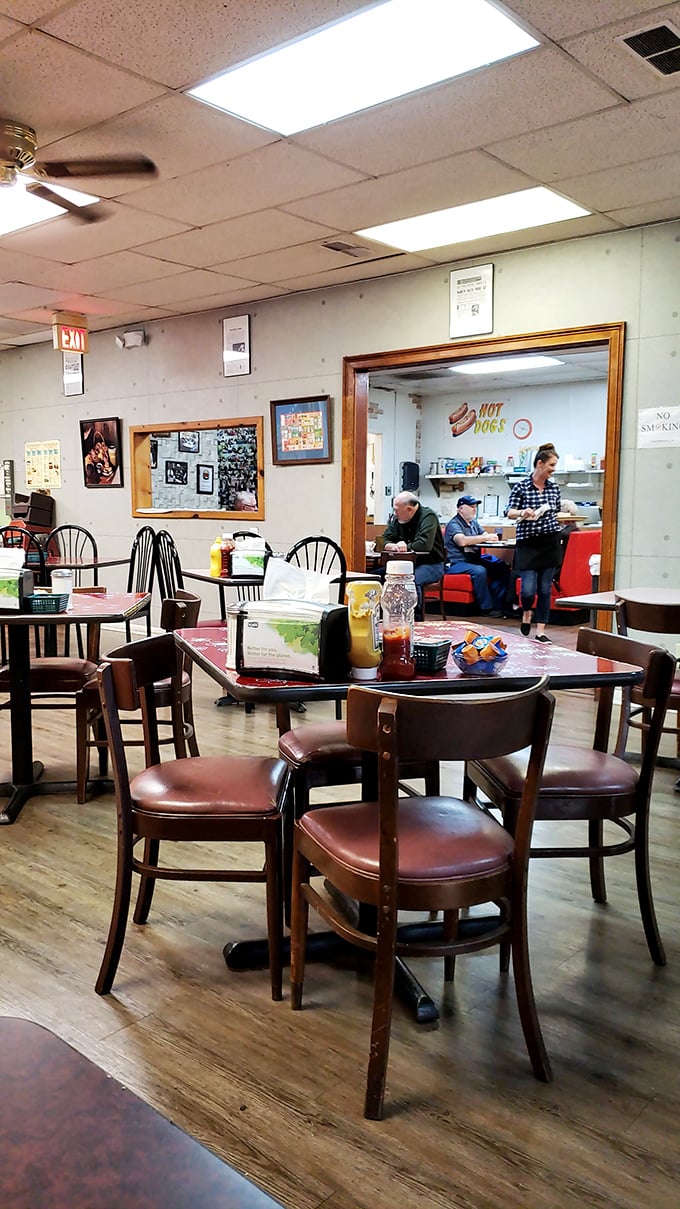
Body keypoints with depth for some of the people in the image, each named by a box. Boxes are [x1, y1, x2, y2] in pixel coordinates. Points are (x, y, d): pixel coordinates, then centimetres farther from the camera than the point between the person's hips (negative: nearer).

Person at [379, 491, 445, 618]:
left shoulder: (428, 516, -12)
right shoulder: (397, 519, 8)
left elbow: (425, 544, -25)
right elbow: (383, 542, 7)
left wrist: (406, 547, -11)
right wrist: (392, 546, -16)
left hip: (430, 564, -6)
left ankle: (416, 618, -23)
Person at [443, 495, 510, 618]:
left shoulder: (474, 522, 20)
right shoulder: (454, 524, -8)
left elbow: (486, 536, 12)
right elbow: (462, 541, -26)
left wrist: (491, 537, -13)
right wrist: (485, 538, -24)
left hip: (475, 559, 8)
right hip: (457, 562, -8)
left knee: (502, 567, -10)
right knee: (479, 571, -36)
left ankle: (498, 605, -14)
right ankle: (487, 607, -25)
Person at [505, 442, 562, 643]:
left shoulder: (554, 488, 9)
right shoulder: (521, 487, -3)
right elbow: (510, 512, -10)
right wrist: (523, 513, -26)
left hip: (550, 543, 4)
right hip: (527, 544, -3)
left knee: (545, 589, 4)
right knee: (528, 589, -11)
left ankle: (541, 631, 12)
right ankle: (526, 613, 23)